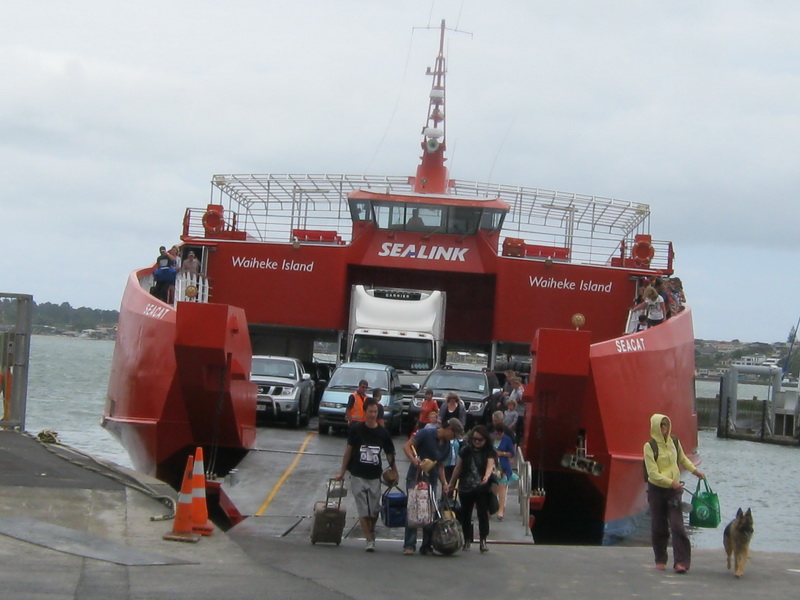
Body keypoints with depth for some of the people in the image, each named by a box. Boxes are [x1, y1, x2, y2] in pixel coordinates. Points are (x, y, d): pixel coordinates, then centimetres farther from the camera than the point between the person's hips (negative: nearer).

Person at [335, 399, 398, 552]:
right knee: (363, 510, -4)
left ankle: (371, 531, 29)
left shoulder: (383, 433, 3)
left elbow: (389, 454, 9)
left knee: (374, 510, 3)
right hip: (358, 476, -2)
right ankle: (370, 540, -1)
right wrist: (342, 471, 4)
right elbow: (348, 450, 4)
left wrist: (394, 472, 2)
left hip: (375, 477, 2)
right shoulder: (356, 430, -2)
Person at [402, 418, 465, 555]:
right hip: (416, 477, -6)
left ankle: (426, 546, 10)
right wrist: (413, 459, -29)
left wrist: (444, 483, 8)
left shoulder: (447, 445, 11)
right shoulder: (426, 434, -9)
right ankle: (409, 545, -9)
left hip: (431, 480, 6)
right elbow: (407, 446, -12)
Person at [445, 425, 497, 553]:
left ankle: (483, 541, -5)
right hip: (466, 488, 3)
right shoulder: (466, 451, 5)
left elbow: (490, 465, -23)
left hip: (482, 489, -3)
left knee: (483, 513, -8)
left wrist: (487, 476, -43)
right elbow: (458, 468, 13)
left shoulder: (490, 452, -4)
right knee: (465, 514, 8)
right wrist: (451, 484, 15)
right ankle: (467, 540, 20)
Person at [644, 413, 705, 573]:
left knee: (677, 526, -9)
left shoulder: (674, 442, 5)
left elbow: (683, 459, 26)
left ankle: (681, 562, -13)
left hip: (674, 489, 2)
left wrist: (694, 470, 16)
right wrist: (671, 482, -22)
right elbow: (653, 473, -14)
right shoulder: (650, 446, -9)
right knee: (658, 527, 4)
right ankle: (660, 560, 18)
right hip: (656, 489, -2)